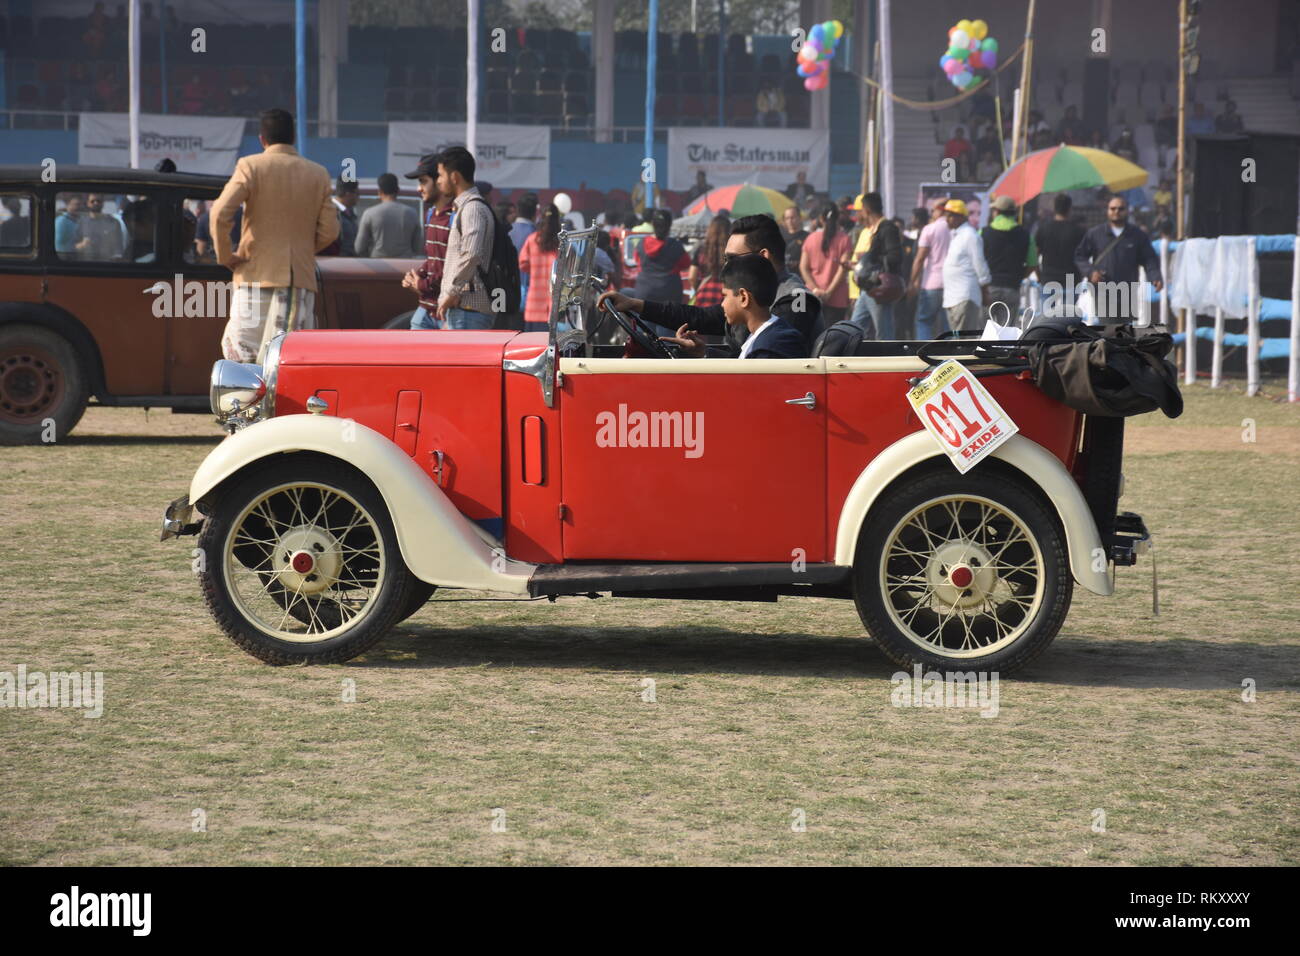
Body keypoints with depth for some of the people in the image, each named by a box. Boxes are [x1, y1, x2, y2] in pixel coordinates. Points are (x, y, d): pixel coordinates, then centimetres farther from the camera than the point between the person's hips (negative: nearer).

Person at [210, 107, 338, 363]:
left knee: (238, 351, 1)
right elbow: (329, 231, 6)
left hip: (257, 274, -3)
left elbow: (220, 213, -13)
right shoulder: (318, 174, 7)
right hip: (302, 278, 3)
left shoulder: (251, 166, -2)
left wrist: (225, 255, 0)